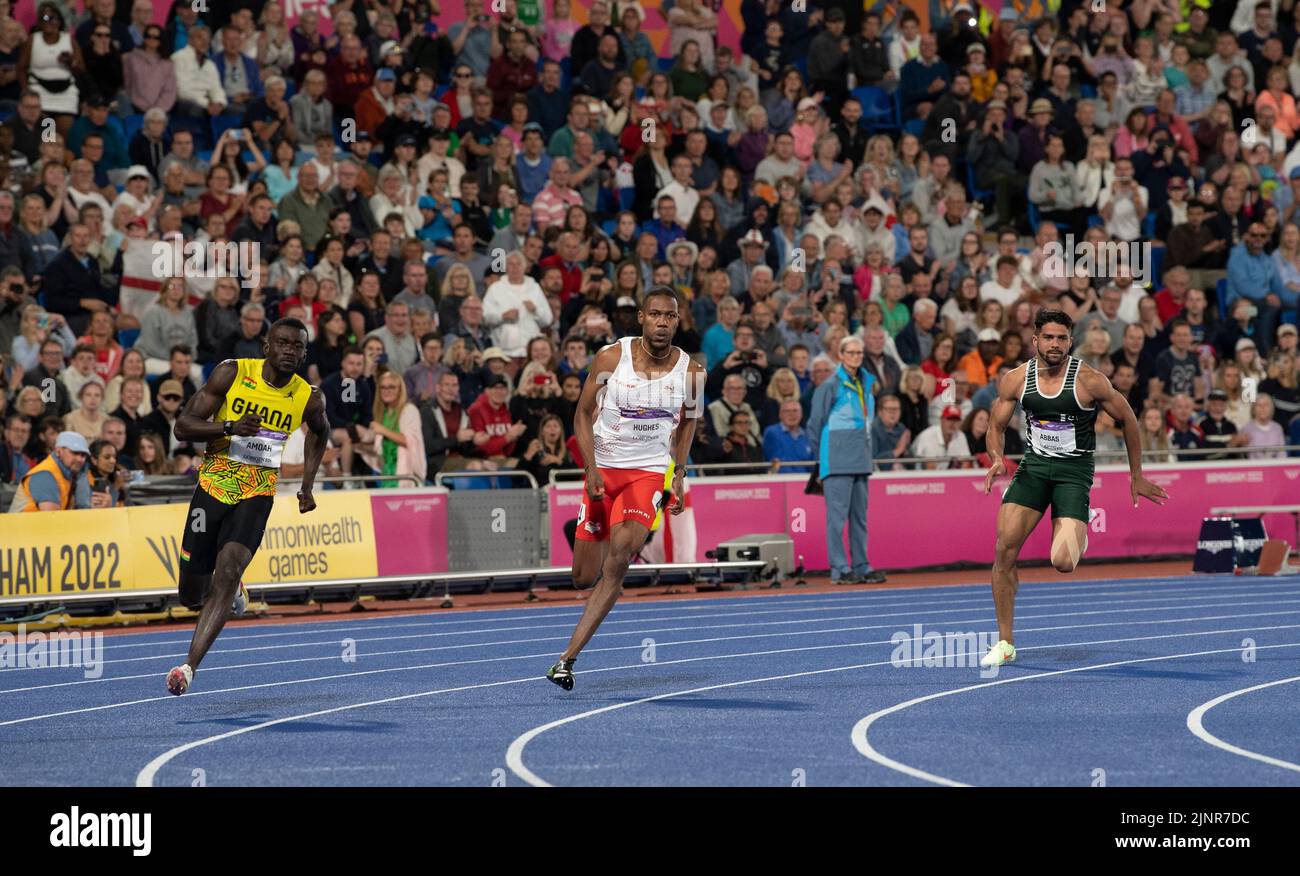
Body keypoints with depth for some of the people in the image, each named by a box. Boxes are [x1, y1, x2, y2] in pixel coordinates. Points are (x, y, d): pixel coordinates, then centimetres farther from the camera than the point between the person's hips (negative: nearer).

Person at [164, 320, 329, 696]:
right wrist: (231, 427, -27)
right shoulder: (231, 373, -9)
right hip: (213, 484, 0)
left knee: (228, 569, -25)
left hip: (258, 494, 0)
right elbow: (182, 427, -11)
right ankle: (233, 590, 42)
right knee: (192, 595, 5)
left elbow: (320, 431, 23)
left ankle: (190, 666, -25)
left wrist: (307, 485, 16)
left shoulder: (308, 398, -2)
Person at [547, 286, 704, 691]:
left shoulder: (690, 371, -2)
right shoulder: (611, 358, -8)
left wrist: (679, 474, 7)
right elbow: (583, 415, -1)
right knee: (584, 578, 1)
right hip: (603, 470, 1)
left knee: (619, 553, -25)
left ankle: (567, 658, -22)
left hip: (650, 472, -1)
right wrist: (591, 468, -12)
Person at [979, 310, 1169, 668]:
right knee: (1005, 550, -10)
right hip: (1033, 466, 3)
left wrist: (1137, 477, 7)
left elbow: (1127, 420, 1)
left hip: (1074, 471, -3)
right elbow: (996, 427, 8)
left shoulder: (1089, 381, -11)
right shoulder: (1015, 379, -2)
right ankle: (1005, 643, 3)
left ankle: (1078, 533, 21)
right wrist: (996, 459, -15)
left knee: (1063, 562, -20)